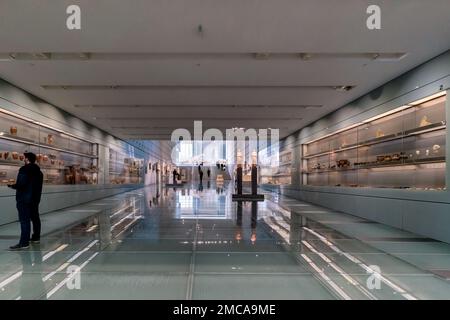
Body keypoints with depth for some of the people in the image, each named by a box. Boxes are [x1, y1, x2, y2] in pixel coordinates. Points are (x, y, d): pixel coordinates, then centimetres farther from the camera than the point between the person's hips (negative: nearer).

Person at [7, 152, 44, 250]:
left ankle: (24, 242, -9)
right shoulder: (38, 171, 13)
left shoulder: (24, 169, -13)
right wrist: (37, 196, 19)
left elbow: (20, 184, -19)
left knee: (24, 220, -9)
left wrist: (12, 186, -2)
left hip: (24, 199, -9)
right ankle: (36, 237, 25)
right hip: (35, 199, 9)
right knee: (35, 218, 15)